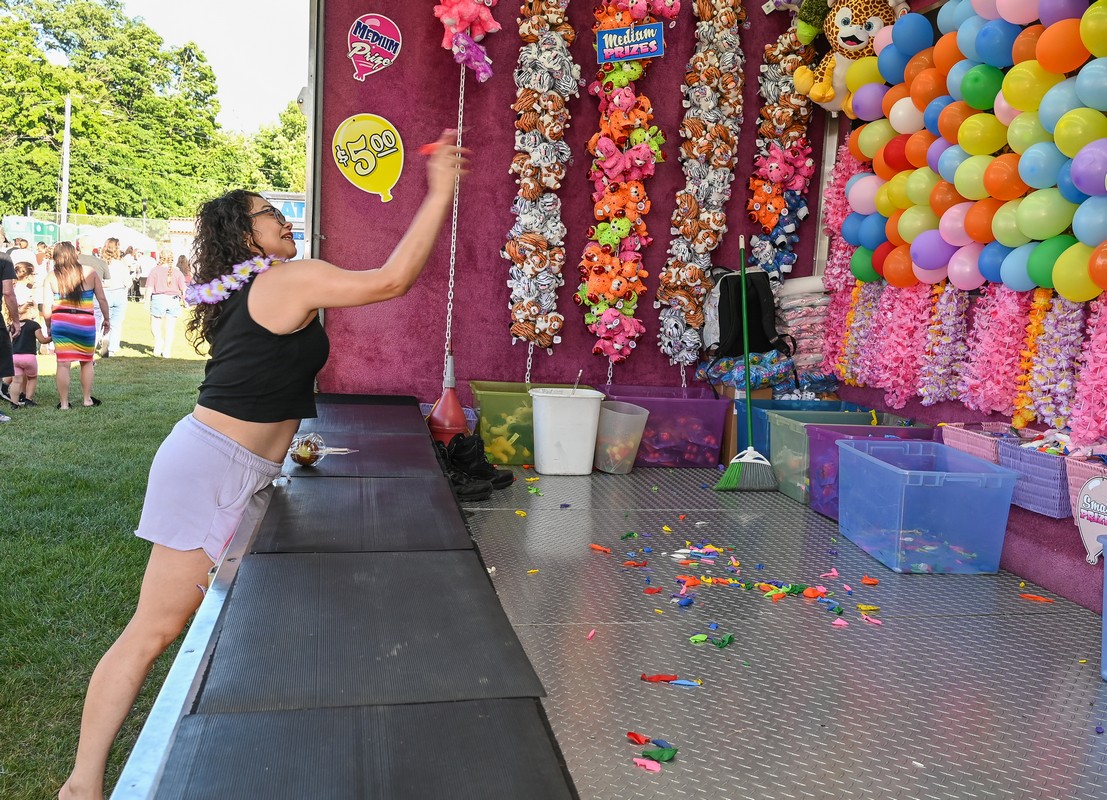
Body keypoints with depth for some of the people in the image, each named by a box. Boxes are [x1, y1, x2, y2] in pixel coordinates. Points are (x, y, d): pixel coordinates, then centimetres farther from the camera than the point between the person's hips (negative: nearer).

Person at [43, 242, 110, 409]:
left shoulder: (52, 277, 0)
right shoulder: (90, 272, 0)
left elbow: (47, 307, -1)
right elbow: (102, 299, 2)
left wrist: (48, 327, 12)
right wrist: (107, 319, 14)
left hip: (60, 323, 0)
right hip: (85, 323, 0)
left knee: (63, 364, 4)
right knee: (87, 361, 17)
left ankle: (64, 403, 7)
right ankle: (87, 399, 22)